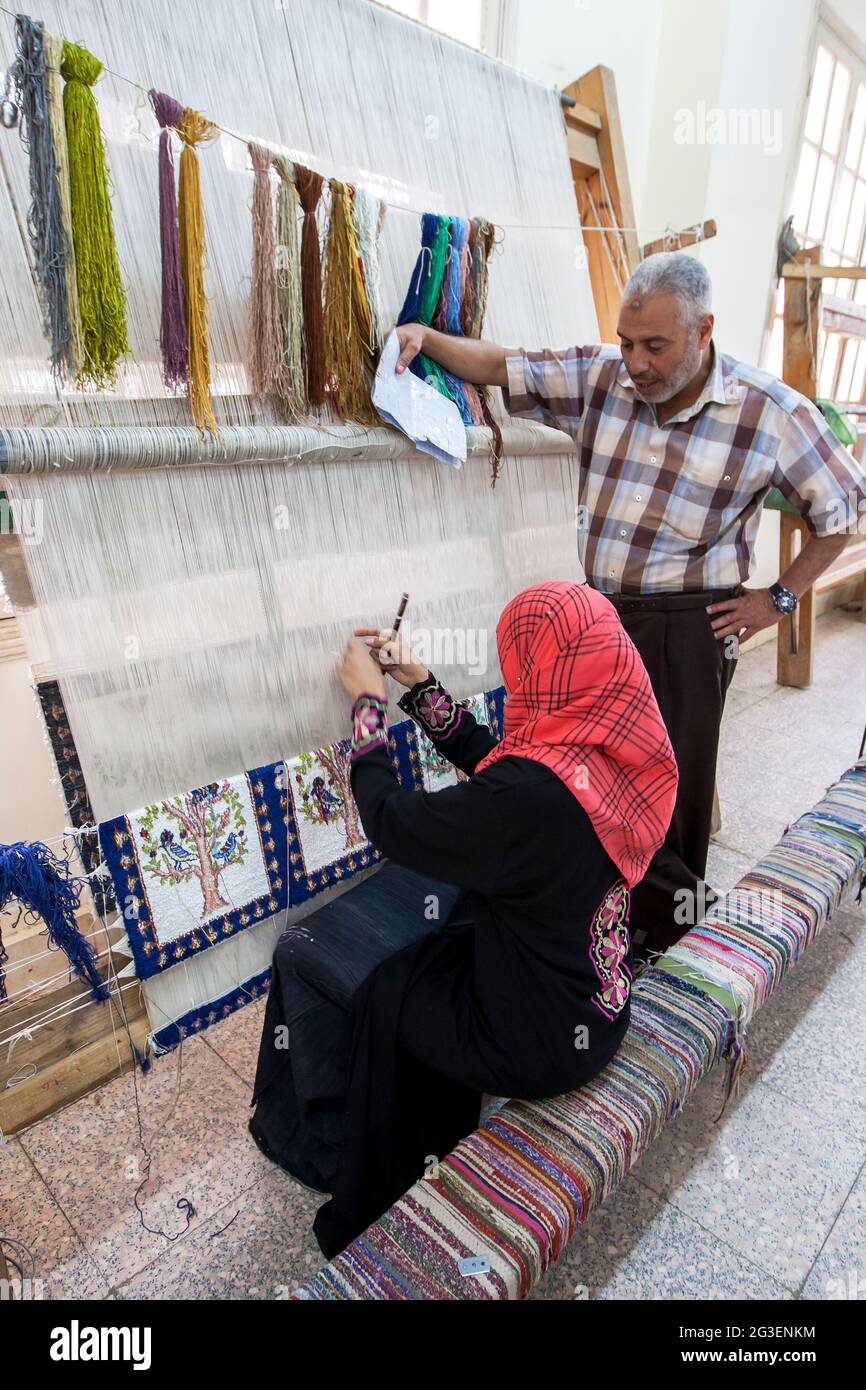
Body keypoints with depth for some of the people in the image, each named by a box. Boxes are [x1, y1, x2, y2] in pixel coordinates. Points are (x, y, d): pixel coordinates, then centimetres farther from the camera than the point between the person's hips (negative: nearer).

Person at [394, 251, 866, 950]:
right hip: (601, 615, 4)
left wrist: (780, 598, 0)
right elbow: (502, 366, 8)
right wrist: (425, 336, -7)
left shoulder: (772, 411, -7)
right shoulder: (600, 376, 1)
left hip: (688, 629, -3)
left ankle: (671, 928, 29)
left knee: (673, 790, 4)